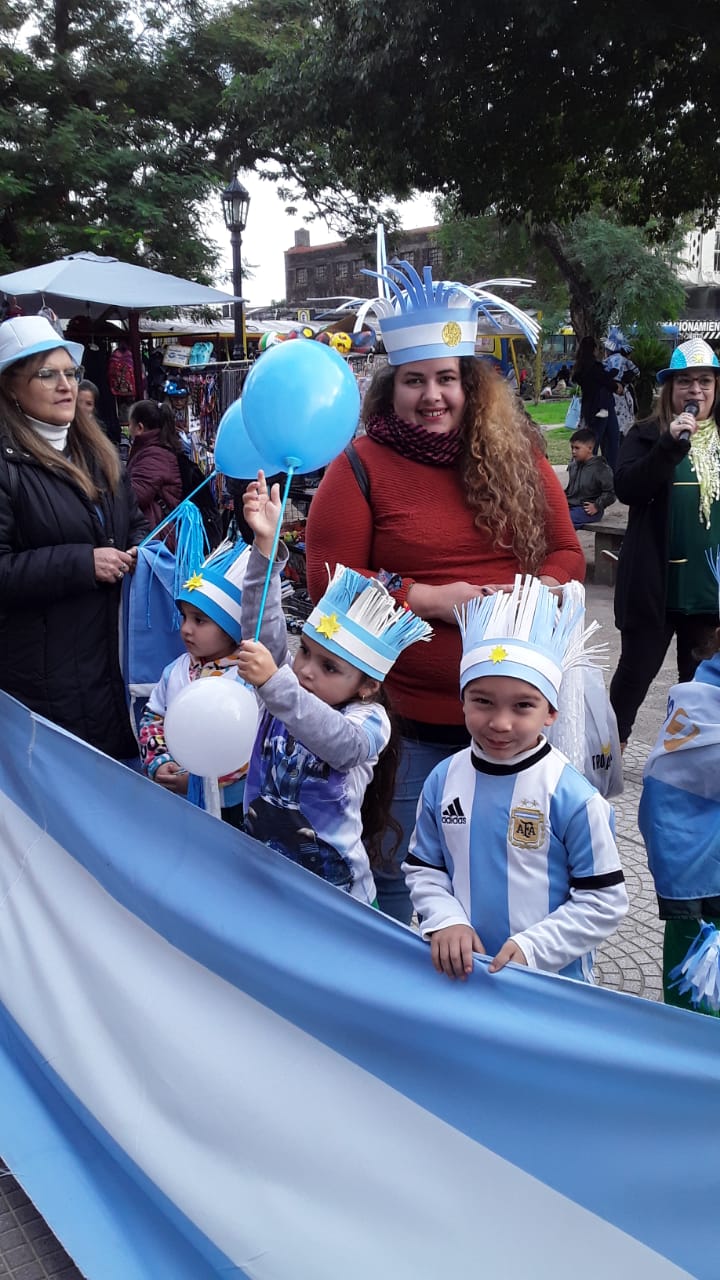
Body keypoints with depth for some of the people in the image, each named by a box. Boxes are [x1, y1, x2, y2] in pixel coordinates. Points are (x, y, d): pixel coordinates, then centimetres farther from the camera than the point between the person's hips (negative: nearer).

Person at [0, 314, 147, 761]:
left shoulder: (95, 450, 13)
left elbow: (134, 522, 23)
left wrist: (142, 549, 0)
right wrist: (82, 563, -21)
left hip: (120, 653, 7)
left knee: (125, 766, 14)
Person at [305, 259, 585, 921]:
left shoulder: (517, 457, 5)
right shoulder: (360, 469, -4)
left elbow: (566, 551, 10)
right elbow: (331, 586, -6)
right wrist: (427, 600, -16)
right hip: (412, 720, -3)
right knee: (406, 887, 11)